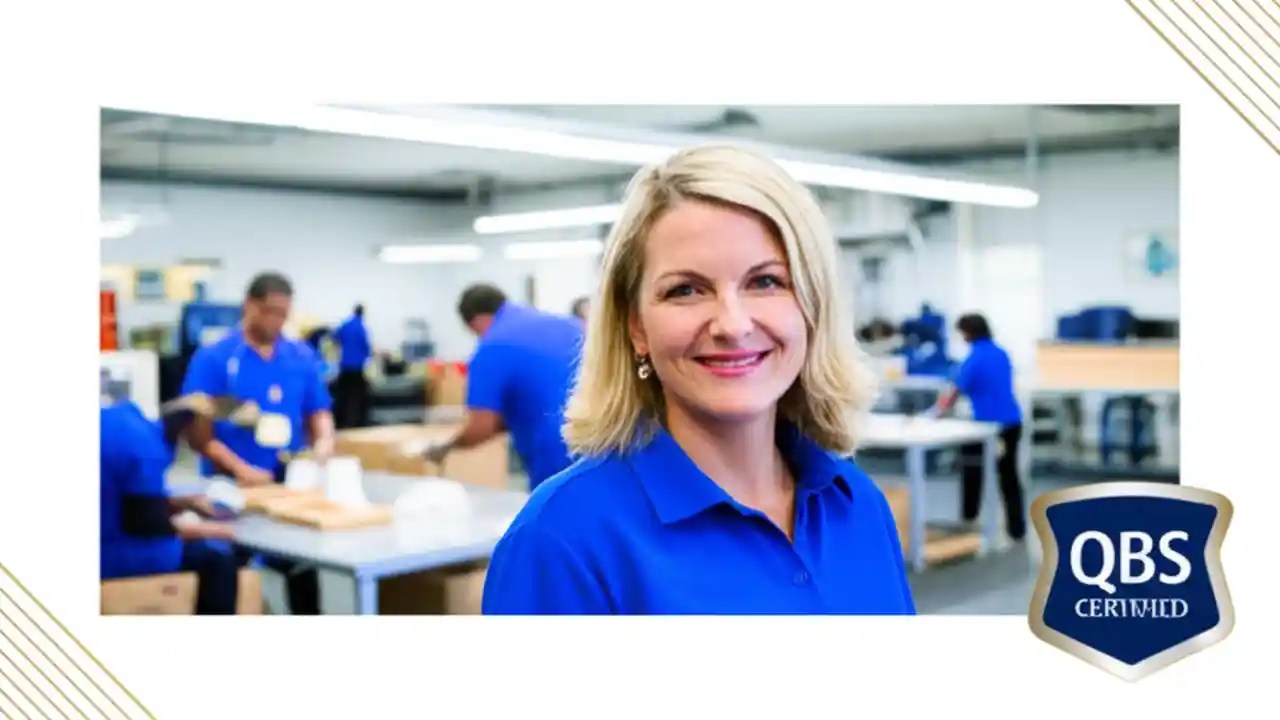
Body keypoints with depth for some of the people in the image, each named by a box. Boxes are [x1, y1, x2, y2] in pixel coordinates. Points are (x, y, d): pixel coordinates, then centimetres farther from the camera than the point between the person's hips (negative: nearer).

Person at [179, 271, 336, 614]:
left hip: (290, 481, 3)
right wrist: (241, 469, -21)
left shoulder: (302, 357, 5)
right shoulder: (212, 358, -5)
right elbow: (198, 432, -9)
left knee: (301, 565, 8)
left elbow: (318, 413, 12)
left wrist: (324, 440, -11)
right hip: (232, 485, -3)